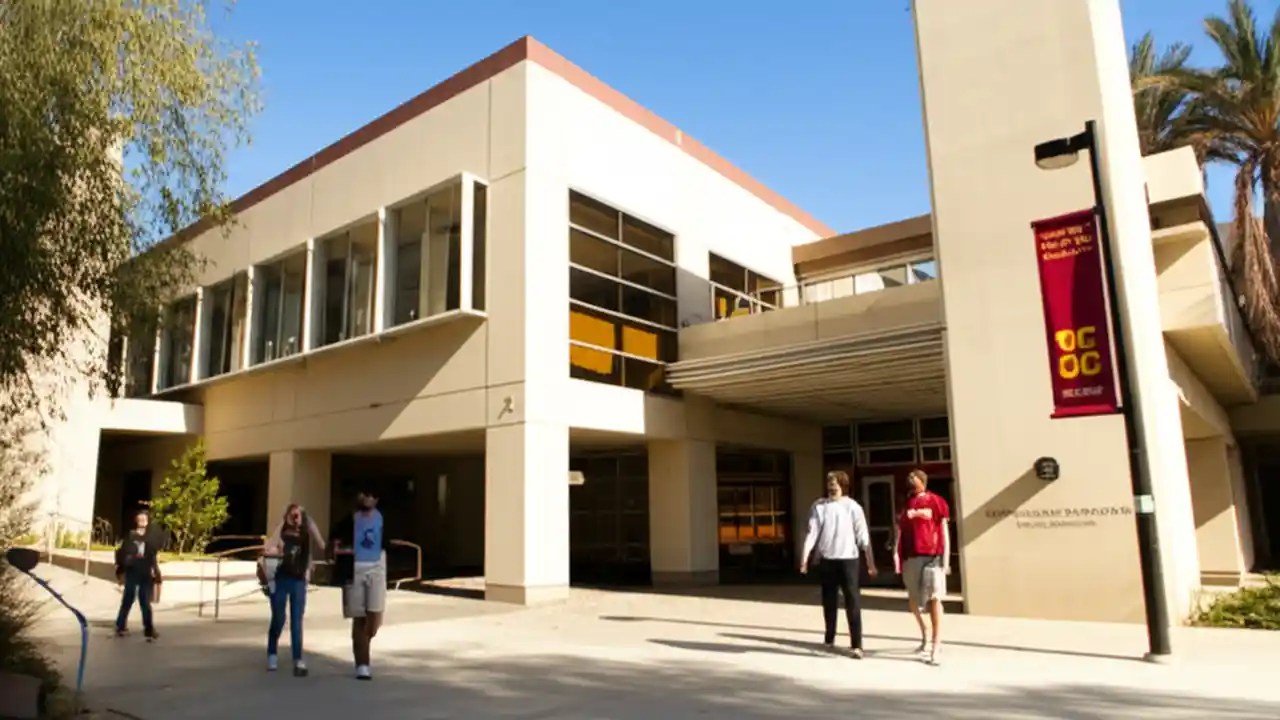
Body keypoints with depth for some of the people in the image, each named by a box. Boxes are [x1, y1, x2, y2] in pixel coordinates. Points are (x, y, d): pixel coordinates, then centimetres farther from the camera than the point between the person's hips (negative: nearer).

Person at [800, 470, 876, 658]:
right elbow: (812, 532, -4)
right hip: (826, 559, 2)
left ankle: (856, 644, -4)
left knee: (853, 601, -5)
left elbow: (863, 536, -3)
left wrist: (870, 562, -4)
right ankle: (829, 638, 29)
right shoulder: (819, 506, 2)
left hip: (848, 559, -2)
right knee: (829, 601, 13)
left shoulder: (852, 506, -3)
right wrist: (805, 557, -14)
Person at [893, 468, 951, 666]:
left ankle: (935, 647, -7)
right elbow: (899, 529, 10)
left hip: (933, 556, -4)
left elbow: (944, 530, 1)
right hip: (910, 557, 4)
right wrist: (895, 553, 0)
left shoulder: (936, 502, 2)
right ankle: (924, 636, 36)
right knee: (913, 600, 13)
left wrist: (946, 557, -4)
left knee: (934, 598, -10)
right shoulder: (905, 503, 12)